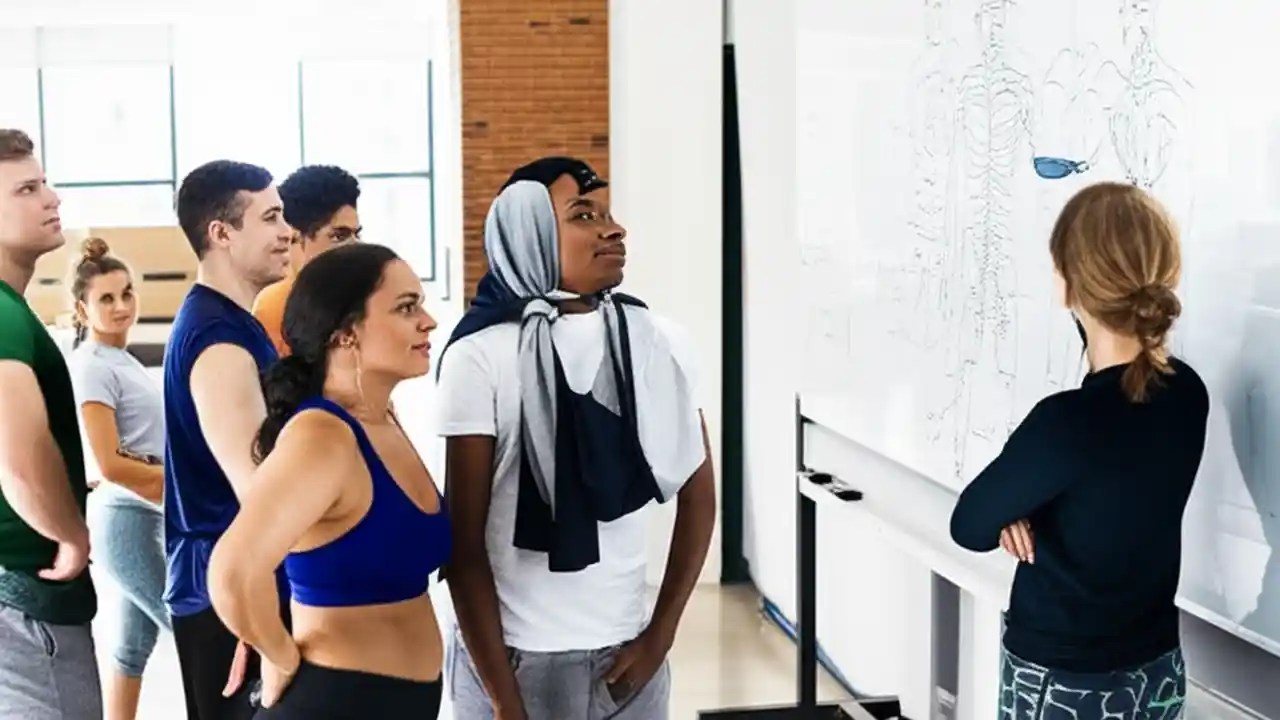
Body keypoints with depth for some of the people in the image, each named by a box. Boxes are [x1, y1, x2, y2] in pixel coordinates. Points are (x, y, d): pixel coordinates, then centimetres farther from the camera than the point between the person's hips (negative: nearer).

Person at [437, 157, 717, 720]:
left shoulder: (658, 343, -1)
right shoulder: (481, 357, -11)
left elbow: (697, 492, 7)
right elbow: (464, 542, -9)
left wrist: (660, 636, 1)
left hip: (625, 651, 3)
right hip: (513, 654, -3)